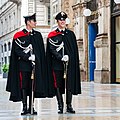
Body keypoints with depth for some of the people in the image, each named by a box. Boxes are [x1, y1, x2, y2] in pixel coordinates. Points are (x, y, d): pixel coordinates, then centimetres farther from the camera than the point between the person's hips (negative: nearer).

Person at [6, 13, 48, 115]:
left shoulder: (38, 35, 13)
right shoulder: (18, 35, 0)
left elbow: (41, 51, 13)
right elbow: (17, 51, -6)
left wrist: (35, 58, 0)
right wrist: (28, 57, -15)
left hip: (35, 65, 3)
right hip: (23, 65, -3)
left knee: (33, 86, 4)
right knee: (24, 86, -2)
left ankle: (31, 107, 10)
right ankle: (25, 107, 3)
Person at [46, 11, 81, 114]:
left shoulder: (71, 34, 12)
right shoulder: (52, 35, 4)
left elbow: (75, 49, 11)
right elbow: (52, 50, -5)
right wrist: (61, 57, -17)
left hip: (70, 64, 2)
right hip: (57, 64, -2)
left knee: (69, 85, 1)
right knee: (58, 86, 2)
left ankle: (69, 106, 9)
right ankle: (60, 106, 10)